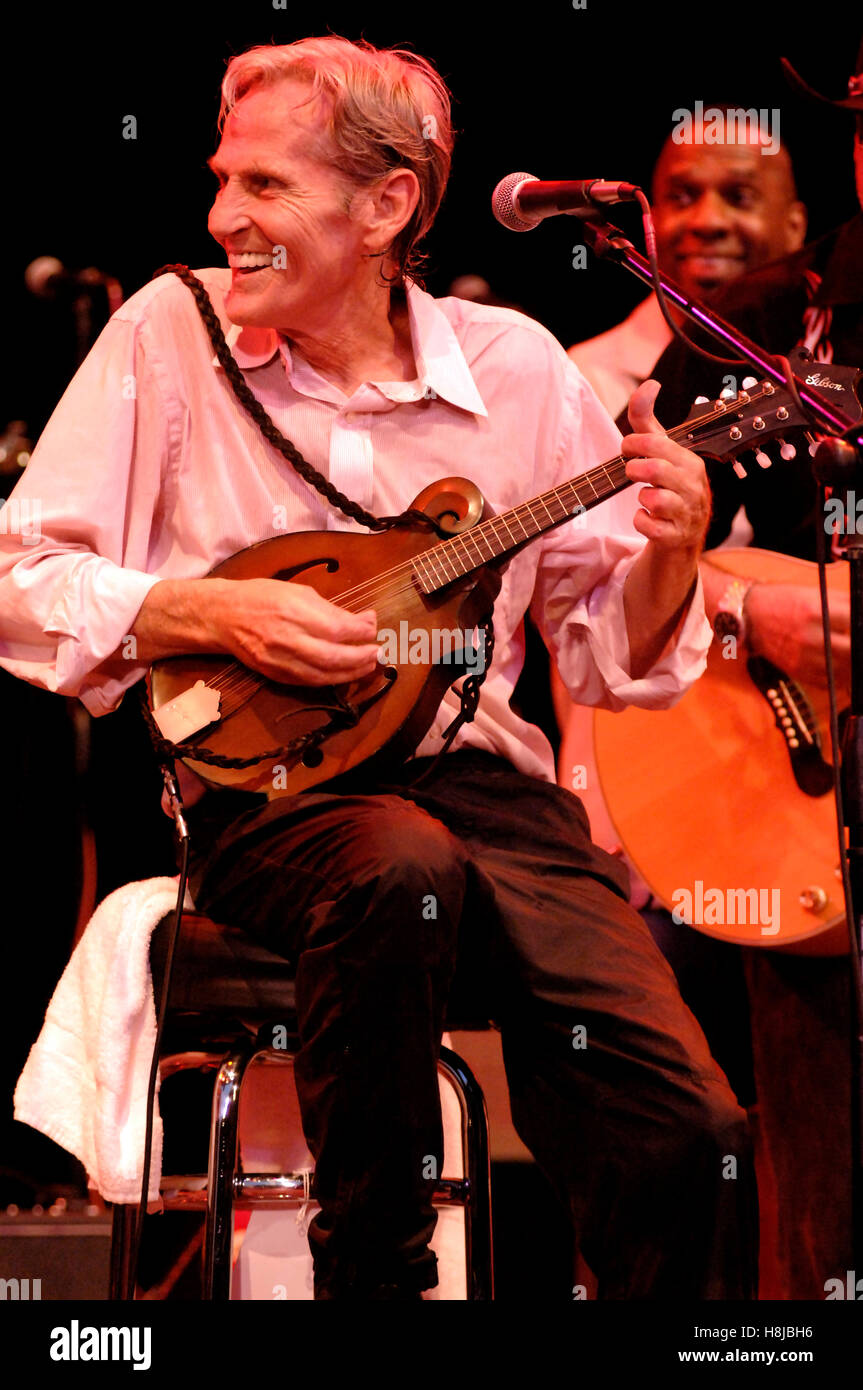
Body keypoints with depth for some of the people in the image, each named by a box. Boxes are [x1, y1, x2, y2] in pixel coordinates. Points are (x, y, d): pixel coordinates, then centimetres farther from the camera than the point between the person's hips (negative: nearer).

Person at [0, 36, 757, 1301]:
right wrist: (211, 612, -11)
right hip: (264, 797, -1)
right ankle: (370, 1266, -18)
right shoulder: (170, 333, 3)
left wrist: (668, 555, -9)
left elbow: (610, 653, 11)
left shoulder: (515, 367, 7)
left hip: (478, 778, 2)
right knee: (403, 868, -39)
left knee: (694, 1136, -23)